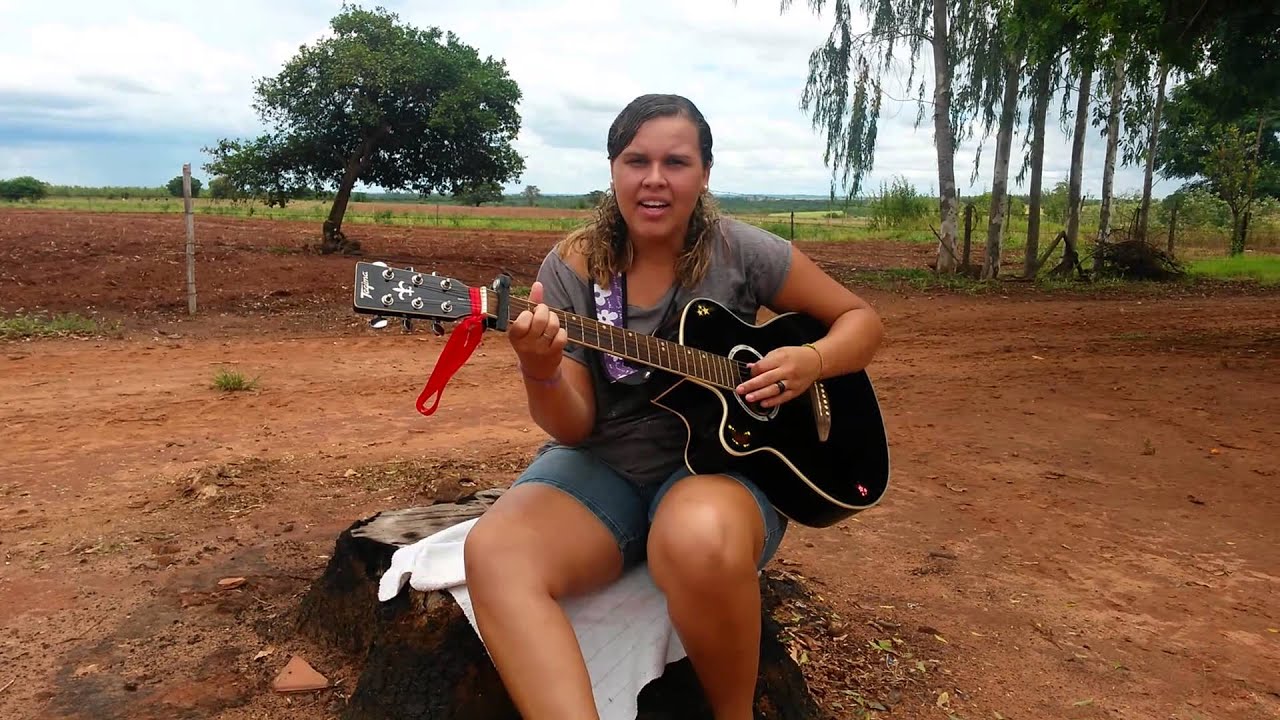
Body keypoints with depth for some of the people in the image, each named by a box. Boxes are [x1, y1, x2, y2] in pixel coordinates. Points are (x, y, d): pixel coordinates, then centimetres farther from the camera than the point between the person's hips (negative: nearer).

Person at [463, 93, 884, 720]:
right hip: (601, 464, 2)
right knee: (495, 552, -28)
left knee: (700, 542, -37)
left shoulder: (741, 252, -4)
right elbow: (572, 427, -5)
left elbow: (861, 320, 7)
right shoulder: (572, 267, -2)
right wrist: (541, 375, -27)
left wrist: (811, 361, -15)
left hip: (718, 460, -1)